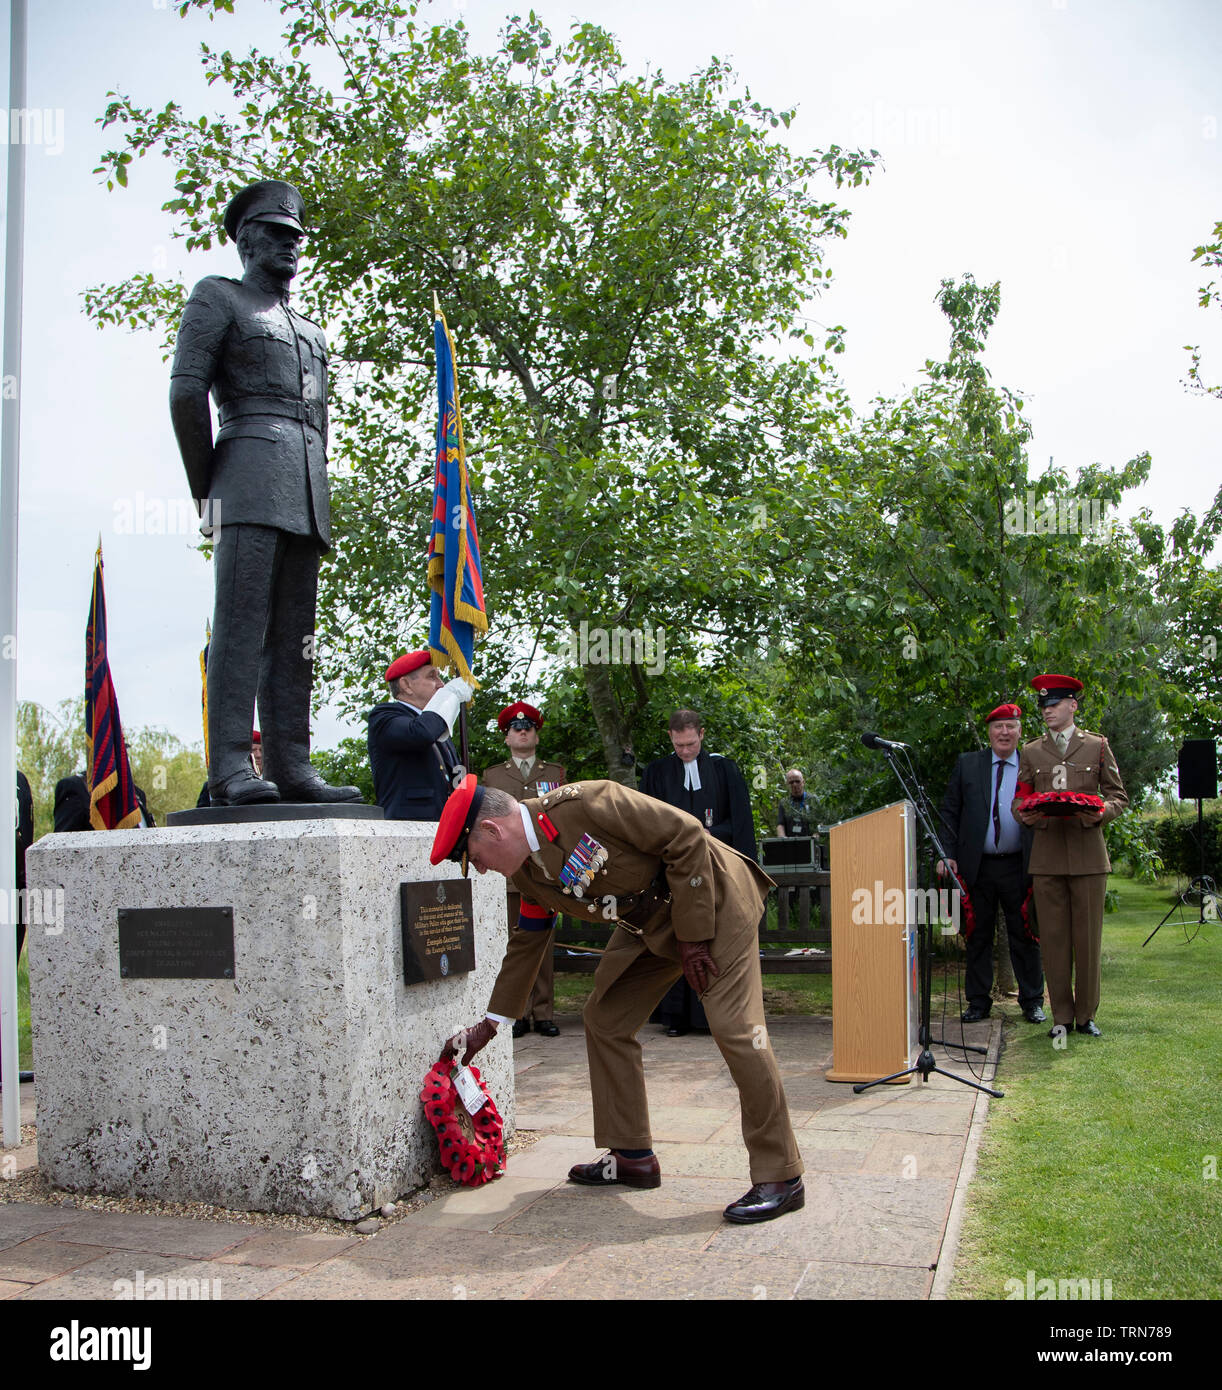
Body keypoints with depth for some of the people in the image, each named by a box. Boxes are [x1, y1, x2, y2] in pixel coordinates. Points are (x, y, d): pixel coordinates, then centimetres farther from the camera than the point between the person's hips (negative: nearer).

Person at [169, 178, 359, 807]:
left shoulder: (310, 329, 31)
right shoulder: (217, 296, 10)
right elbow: (185, 392, -1)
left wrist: (317, 498, 14)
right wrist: (206, 491, -4)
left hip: (307, 490, 7)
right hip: (252, 470, -6)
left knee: (294, 632, 0)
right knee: (242, 618, -16)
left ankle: (290, 767, -2)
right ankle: (231, 766, -20)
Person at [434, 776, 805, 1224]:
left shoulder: (581, 804, -28)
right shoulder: (528, 874, 0)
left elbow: (685, 836, -26)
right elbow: (526, 944, 16)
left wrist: (693, 935, -21)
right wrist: (489, 1024, 18)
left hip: (710, 900, -9)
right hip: (648, 924, 9)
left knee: (734, 1028, -15)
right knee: (605, 1020, 9)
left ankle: (780, 1177, -5)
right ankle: (632, 1157, 21)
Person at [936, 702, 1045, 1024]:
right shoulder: (967, 765, 6)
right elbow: (949, 813, 6)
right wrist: (947, 854, -4)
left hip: (1019, 867, -1)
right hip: (977, 865, 1)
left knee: (1025, 936, 6)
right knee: (977, 936, 8)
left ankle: (1032, 1002, 18)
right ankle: (978, 1001, 17)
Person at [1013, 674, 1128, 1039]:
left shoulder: (1097, 746, 9)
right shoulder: (1030, 752, 13)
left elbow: (1118, 794, 9)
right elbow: (1019, 800, 15)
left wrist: (1101, 814, -12)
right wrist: (1025, 815, -8)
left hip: (1088, 854, -1)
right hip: (1046, 856, 1)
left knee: (1088, 938, 2)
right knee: (1053, 938, 1)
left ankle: (1086, 1014, 14)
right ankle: (1062, 1016, 11)